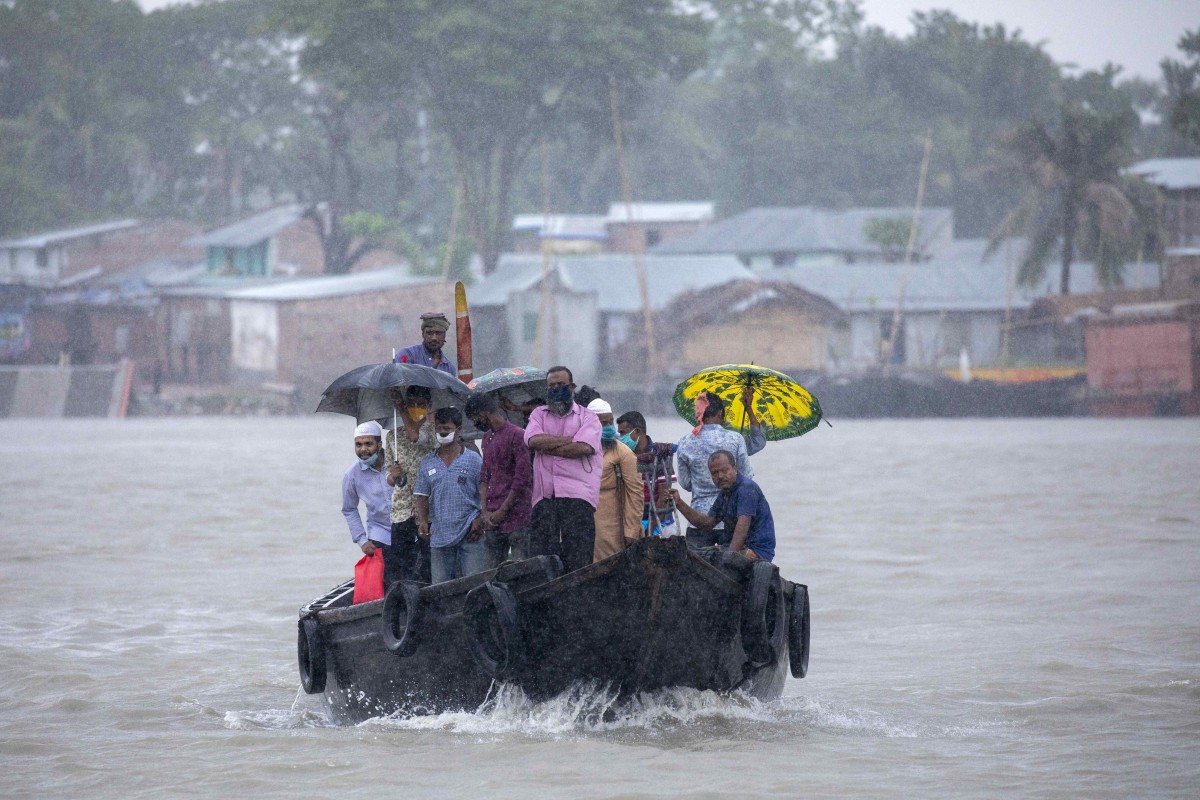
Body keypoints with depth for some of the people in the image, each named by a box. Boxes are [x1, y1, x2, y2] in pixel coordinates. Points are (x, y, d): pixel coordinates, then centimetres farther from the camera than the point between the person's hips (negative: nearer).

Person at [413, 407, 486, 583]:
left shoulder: (473, 459, 3)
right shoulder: (427, 463, 12)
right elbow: (421, 496, 12)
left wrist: (480, 521, -11)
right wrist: (422, 521, -5)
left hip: (470, 535, -3)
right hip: (439, 535, 3)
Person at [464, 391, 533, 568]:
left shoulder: (516, 436, -7)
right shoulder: (487, 438, 19)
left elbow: (522, 480, -11)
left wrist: (502, 512, -9)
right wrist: (486, 512, 4)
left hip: (517, 519, -8)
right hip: (492, 520, 8)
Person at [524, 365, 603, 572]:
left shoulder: (587, 417, 13)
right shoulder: (539, 414, 22)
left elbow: (584, 447, -6)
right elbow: (534, 439, 1)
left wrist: (548, 447, -1)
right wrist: (569, 440, -1)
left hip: (577, 495, -2)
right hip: (545, 497, 2)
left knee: (577, 557, -12)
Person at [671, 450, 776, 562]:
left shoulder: (747, 488, -14)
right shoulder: (725, 494, 17)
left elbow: (743, 526, -23)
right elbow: (707, 523, 20)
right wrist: (679, 503, 12)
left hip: (756, 550, -9)